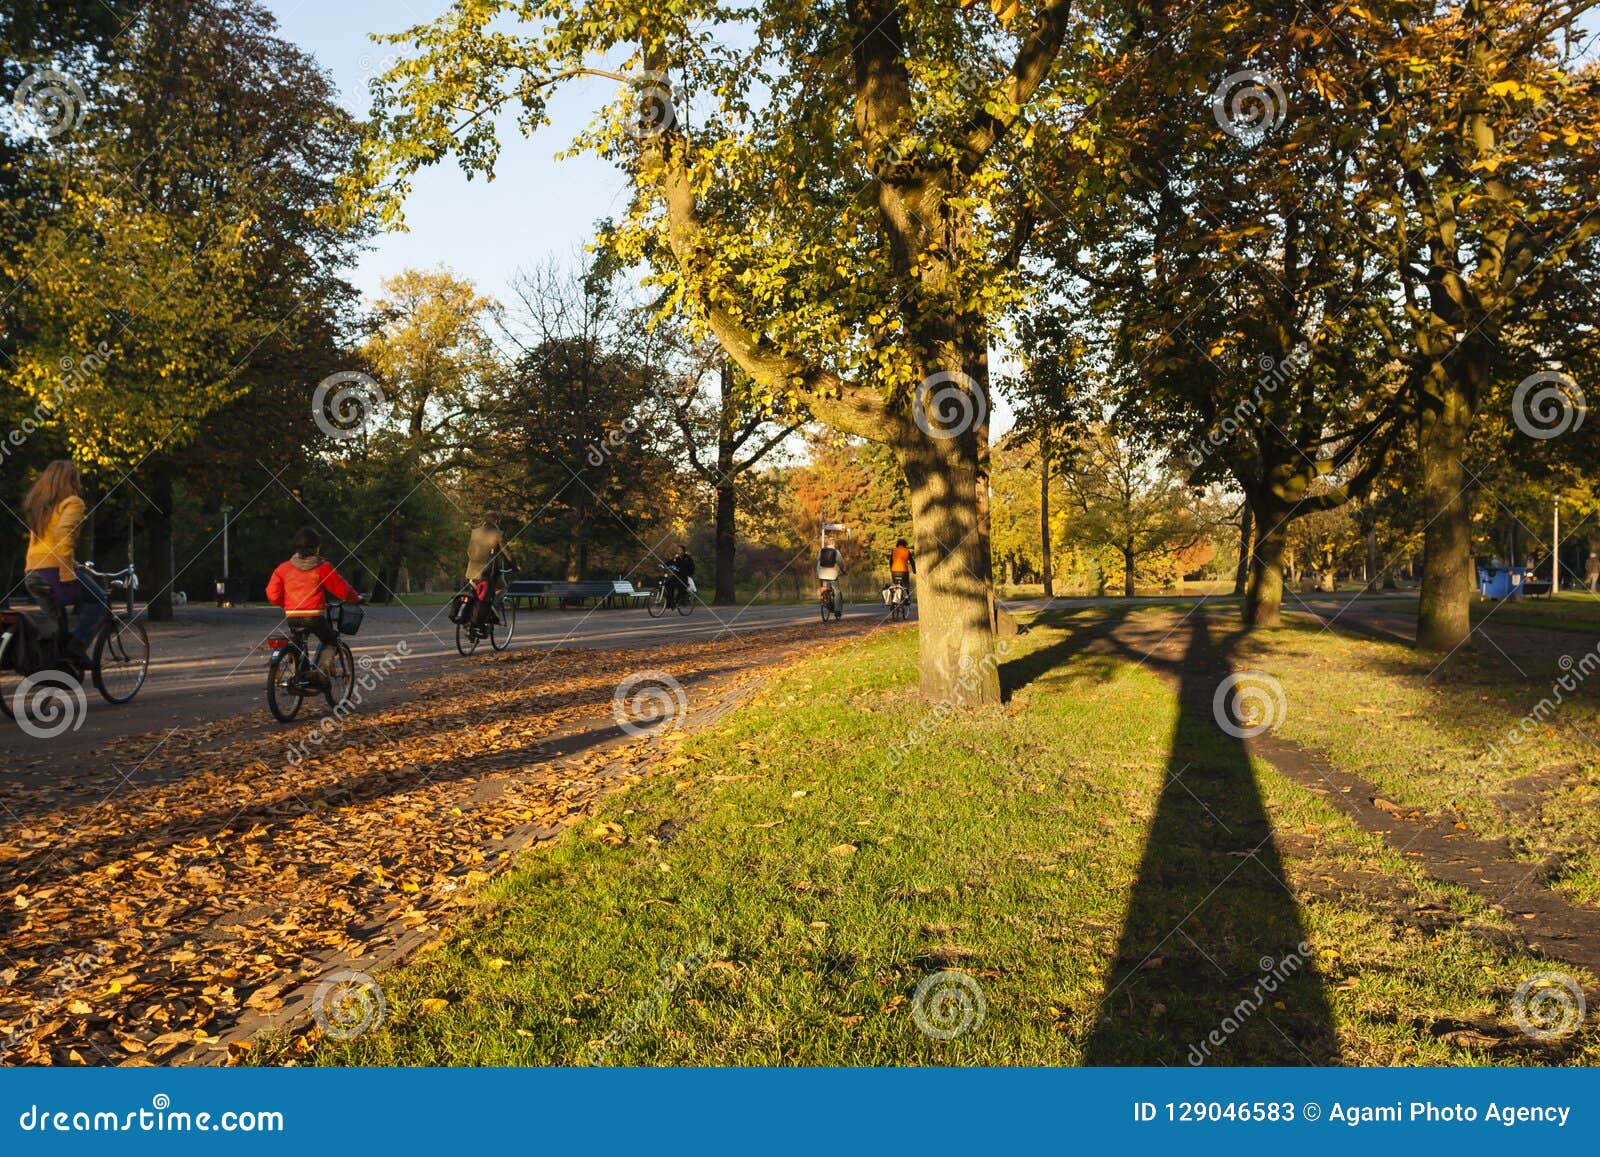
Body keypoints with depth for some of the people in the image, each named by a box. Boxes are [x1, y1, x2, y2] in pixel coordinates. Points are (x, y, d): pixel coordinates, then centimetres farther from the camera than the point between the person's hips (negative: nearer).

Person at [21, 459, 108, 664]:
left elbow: (38, 536, 22)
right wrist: (67, 572, -21)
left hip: (33, 572, 8)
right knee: (99, 602, 10)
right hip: (56, 569, -8)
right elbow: (62, 532, -21)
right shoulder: (72, 502, -5)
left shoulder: (37, 503, 20)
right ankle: (78, 644, -7)